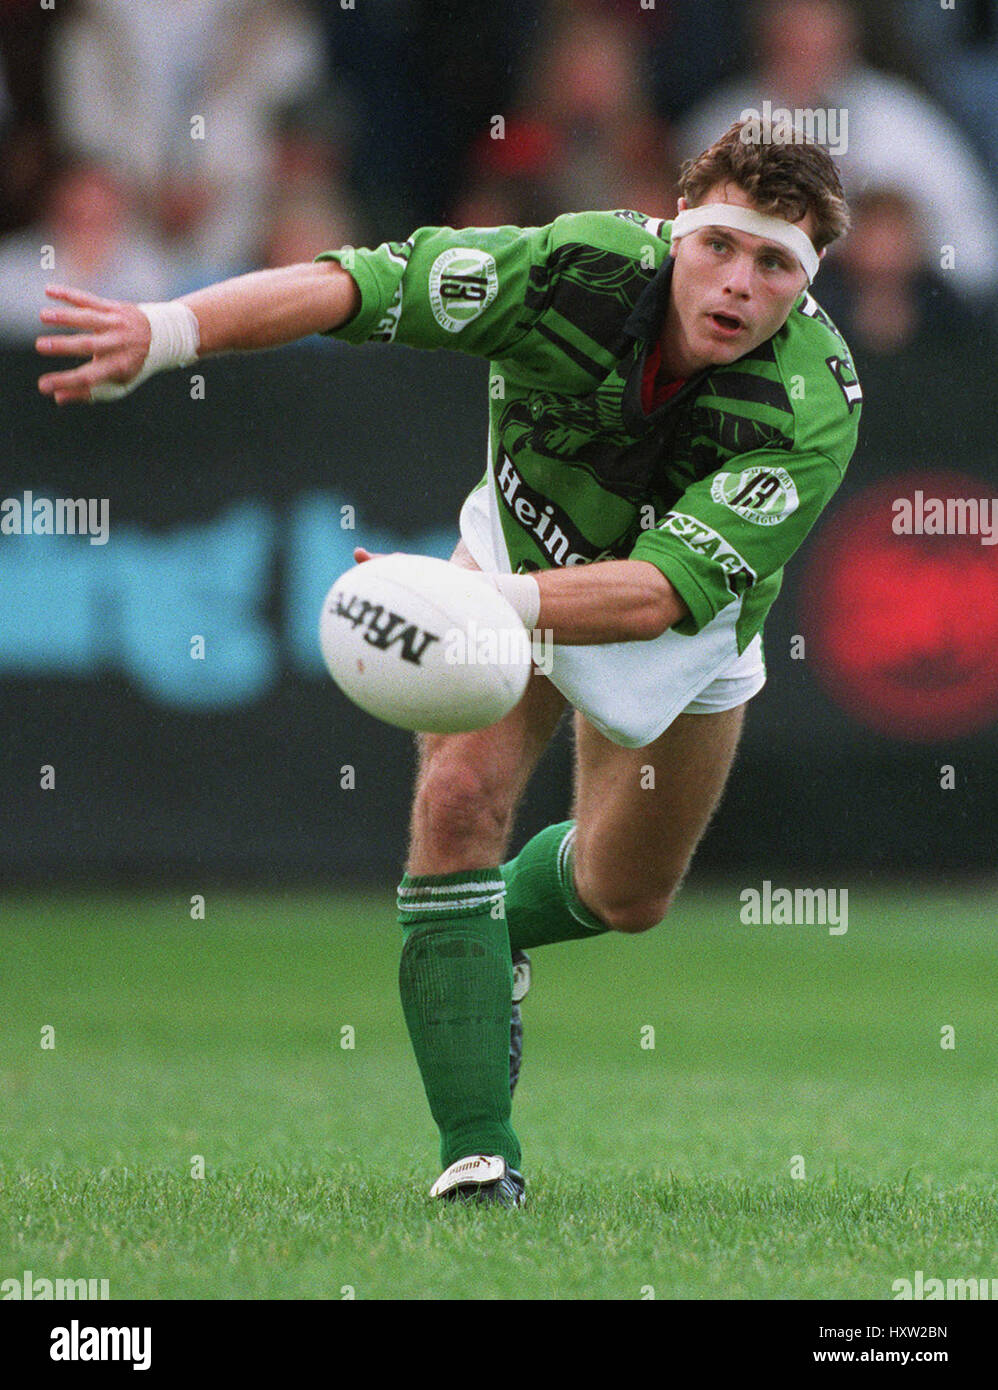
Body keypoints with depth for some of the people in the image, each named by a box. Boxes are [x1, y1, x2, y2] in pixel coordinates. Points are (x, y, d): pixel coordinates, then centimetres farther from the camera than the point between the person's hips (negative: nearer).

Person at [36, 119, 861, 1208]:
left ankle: (489, 931, 52)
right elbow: (350, 285, -39)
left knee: (625, 897, 16)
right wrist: (165, 330, -55)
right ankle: (477, 1153, -18)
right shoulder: (578, 264, -35)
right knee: (462, 794, -24)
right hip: (525, 542, -1)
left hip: (693, 624, 1)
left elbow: (664, 591, -47)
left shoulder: (817, 412, -39)